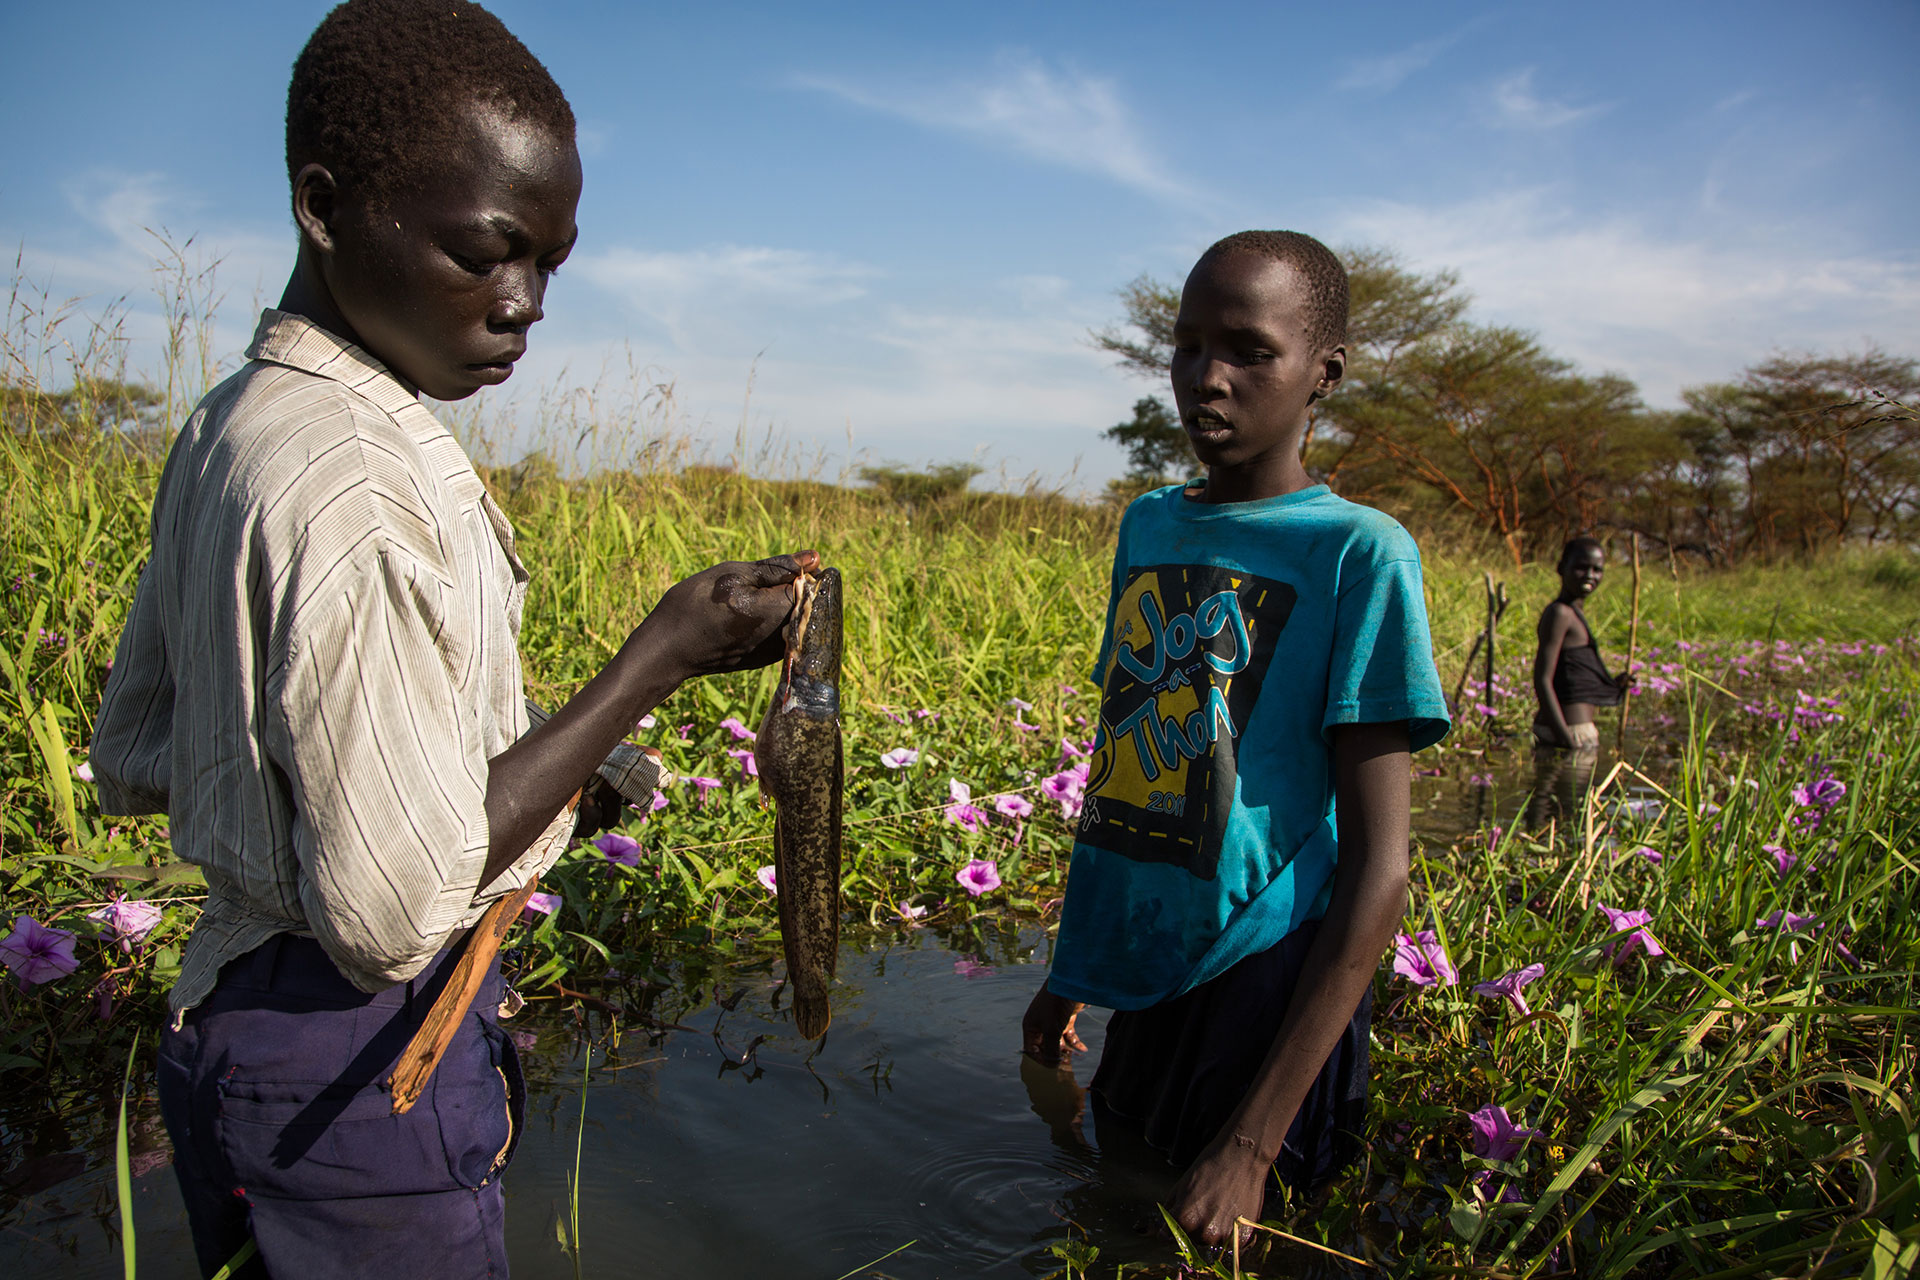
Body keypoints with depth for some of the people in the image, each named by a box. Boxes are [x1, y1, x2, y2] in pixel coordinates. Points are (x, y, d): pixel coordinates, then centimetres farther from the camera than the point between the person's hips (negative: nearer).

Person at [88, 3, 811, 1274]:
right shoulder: (349, 482, -27)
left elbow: (131, 761, 10)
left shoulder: (223, 432, 3)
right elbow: (395, 908, -28)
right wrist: (660, 658, -24)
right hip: (361, 1062, -9)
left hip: (232, 1006, 9)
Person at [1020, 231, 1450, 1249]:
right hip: (1140, 984, 6)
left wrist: (1256, 1138, -20)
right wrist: (1069, 972, 18)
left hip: (1263, 984, -6)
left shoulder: (1358, 555, -13)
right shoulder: (1148, 526, 6)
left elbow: (1378, 869, -17)